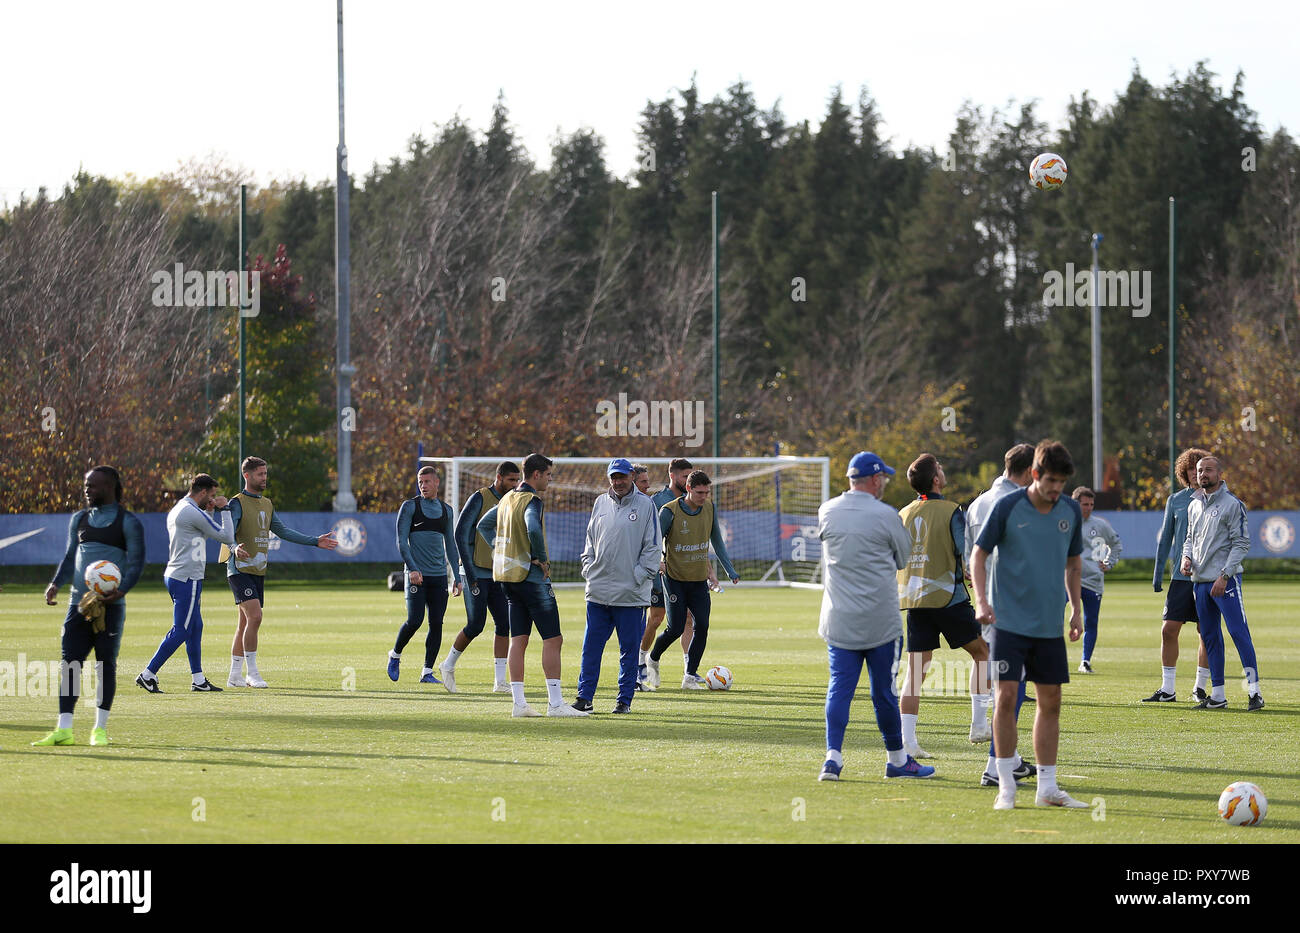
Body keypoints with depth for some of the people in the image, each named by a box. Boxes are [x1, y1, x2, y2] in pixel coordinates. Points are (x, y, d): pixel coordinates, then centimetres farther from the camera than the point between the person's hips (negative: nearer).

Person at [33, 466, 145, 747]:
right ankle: (64, 730, -2)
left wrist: (121, 590, -19)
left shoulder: (128, 523, 0)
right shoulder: (79, 519, 16)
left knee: (106, 664, -1)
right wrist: (56, 584, 4)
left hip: (110, 605, -4)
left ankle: (100, 729, 8)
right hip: (79, 602, 4)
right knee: (69, 663, -2)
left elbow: (137, 562, -2)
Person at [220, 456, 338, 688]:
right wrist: (235, 548, -42)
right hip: (241, 570, -8)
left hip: (258, 572, 8)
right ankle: (252, 673, -15)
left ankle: (234, 675, 14)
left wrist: (315, 541, 20)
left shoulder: (266, 504, 16)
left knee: (245, 623, 9)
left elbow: (283, 531, 22)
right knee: (254, 616, -19)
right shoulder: (237, 504, -8)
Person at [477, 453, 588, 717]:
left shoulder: (507, 499, 13)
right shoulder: (532, 501, -14)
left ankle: (519, 703, 5)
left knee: (518, 640, 7)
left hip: (508, 576, 9)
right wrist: (540, 557, -18)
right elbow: (533, 529, -32)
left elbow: (484, 525, 24)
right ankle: (555, 703, -7)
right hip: (531, 576, -9)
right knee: (552, 638, -4)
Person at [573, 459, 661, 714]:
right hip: (598, 591, 3)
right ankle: (585, 697, 8)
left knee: (629, 649, 2)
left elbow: (652, 546, -1)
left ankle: (625, 699, 10)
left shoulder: (644, 504, 0)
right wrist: (588, 568, 7)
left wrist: (640, 576, -8)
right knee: (591, 645, 3)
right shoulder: (600, 503, 11)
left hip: (630, 593, -3)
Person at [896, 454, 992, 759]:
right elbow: (968, 558, -10)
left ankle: (906, 739, -4)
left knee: (915, 669, 4)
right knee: (982, 651, 13)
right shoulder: (950, 513, -9)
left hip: (913, 597, 5)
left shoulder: (903, 515, 9)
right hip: (947, 596, -5)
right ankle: (979, 724, 8)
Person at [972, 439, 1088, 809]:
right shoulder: (1008, 507, -8)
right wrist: (981, 601, -14)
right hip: (1010, 621, -4)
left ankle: (1047, 788, 12)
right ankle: (1006, 786, -2)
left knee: (1050, 702, 5)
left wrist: (1076, 608, 15)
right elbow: (979, 554, -2)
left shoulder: (1070, 511, 5)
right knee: (1006, 695, -10)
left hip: (1050, 624, 4)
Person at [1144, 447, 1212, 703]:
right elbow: (1165, 538, 14)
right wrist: (1158, 573, 11)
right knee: (1169, 629, -3)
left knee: (1206, 633, 1)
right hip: (1181, 576, 2)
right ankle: (1167, 689, 4)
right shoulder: (1175, 500, 9)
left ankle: (1200, 688, 13)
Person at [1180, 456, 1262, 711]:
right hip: (1199, 580, 7)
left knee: (1238, 632, -14)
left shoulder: (1232, 504, -7)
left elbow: (1242, 543, -9)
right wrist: (1186, 557, 3)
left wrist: (1224, 576, -16)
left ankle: (1254, 691, -16)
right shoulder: (1194, 506, 14)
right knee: (1210, 637, 9)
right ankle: (1217, 696, 13)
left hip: (1226, 580, -7)